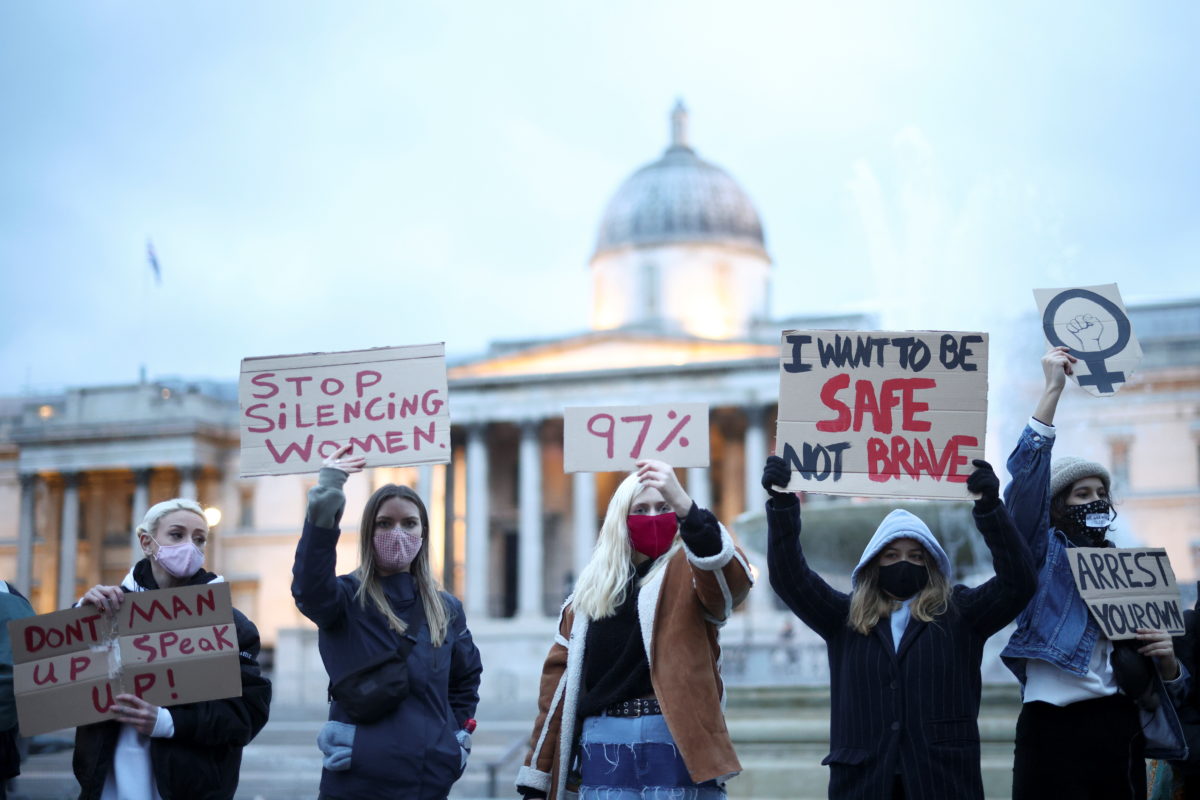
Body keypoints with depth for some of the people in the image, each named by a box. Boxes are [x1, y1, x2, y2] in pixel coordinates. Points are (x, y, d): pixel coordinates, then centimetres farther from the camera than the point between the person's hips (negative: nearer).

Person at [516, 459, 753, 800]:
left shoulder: (688, 571, 6)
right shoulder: (592, 588, 16)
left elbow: (732, 576, -20)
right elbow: (560, 673, 14)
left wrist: (684, 505, -35)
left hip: (677, 742, -3)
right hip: (605, 748, 4)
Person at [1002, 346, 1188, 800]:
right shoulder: (1043, 554, 7)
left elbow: (1170, 688, 22)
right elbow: (1026, 475, -11)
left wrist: (1166, 659, -2)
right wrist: (1053, 389, -13)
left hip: (1123, 731, 5)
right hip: (1056, 730, -5)